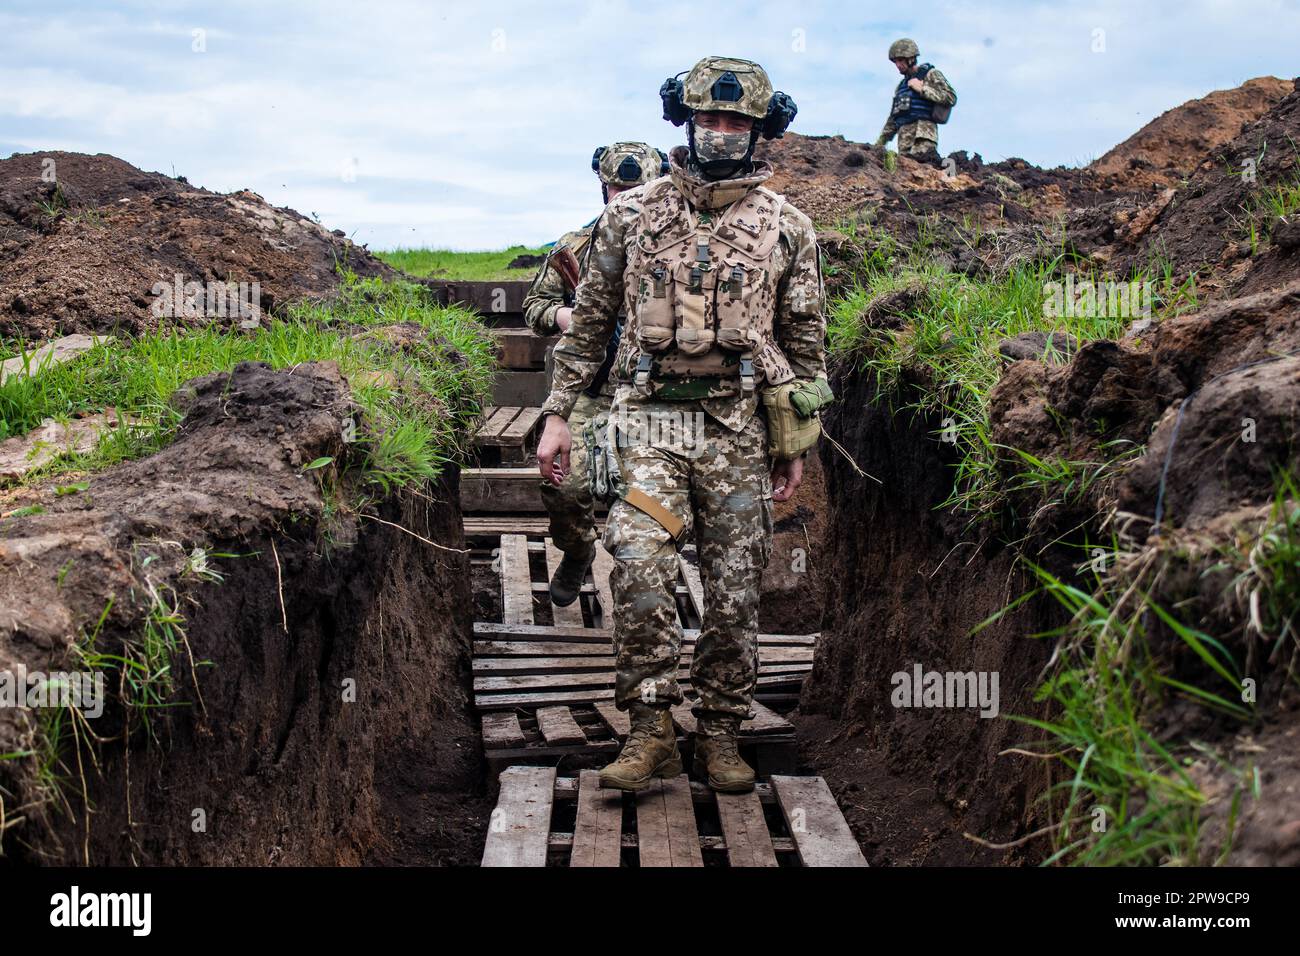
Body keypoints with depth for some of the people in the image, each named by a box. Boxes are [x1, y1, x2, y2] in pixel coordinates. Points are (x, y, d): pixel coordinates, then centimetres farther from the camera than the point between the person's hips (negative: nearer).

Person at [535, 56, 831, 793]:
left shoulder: (788, 227, 7)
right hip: (650, 424, 0)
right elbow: (589, 321, 12)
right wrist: (559, 414, 7)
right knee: (641, 569, -16)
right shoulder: (631, 214, 7)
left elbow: (805, 341, 10)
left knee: (736, 590, 3)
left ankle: (721, 737, 16)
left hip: (740, 430, 1)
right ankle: (651, 733, -6)